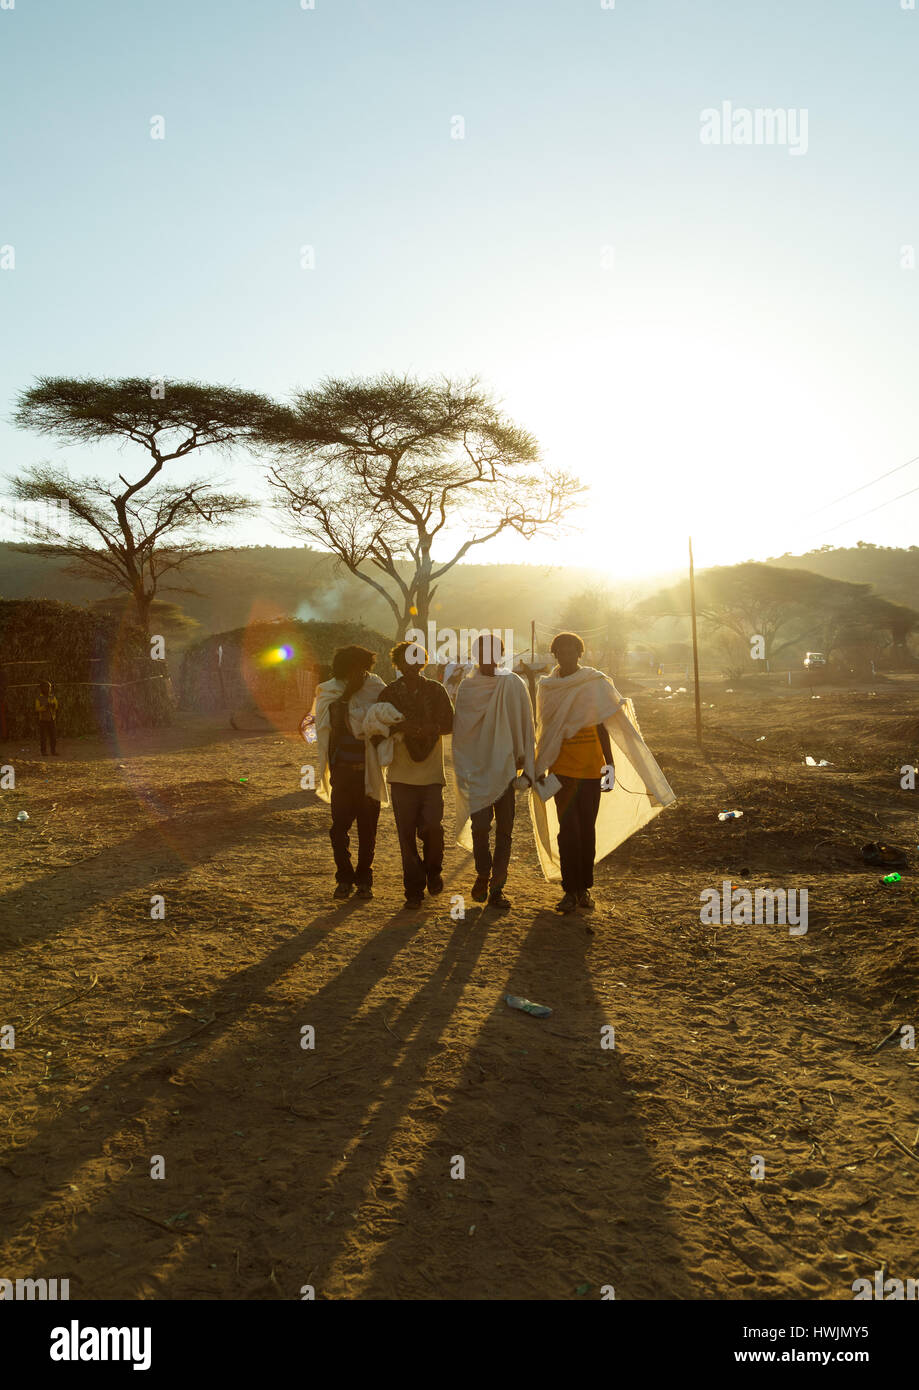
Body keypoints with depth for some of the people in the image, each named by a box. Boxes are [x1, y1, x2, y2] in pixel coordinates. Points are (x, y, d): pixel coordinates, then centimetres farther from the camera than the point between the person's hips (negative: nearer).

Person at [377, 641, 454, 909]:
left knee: (432, 827, -11)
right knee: (406, 834, 1)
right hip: (401, 773, 1)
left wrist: (416, 728, -16)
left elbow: (449, 723, -4)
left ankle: (433, 871, 18)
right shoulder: (388, 694, 8)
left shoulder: (436, 690, 6)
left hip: (431, 772, -1)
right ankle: (414, 889, 13)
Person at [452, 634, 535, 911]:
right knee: (479, 826, -4)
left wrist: (526, 765, 0)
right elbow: (459, 728, 10)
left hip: (505, 768, 0)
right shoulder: (467, 686, 3)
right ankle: (483, 875, 21)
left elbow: (524, 725, 3)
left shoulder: (513, 684, 0)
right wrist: (461, 768, 7)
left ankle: (496, 888, 12)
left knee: (504, 829, 2)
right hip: (477, 767, 0)